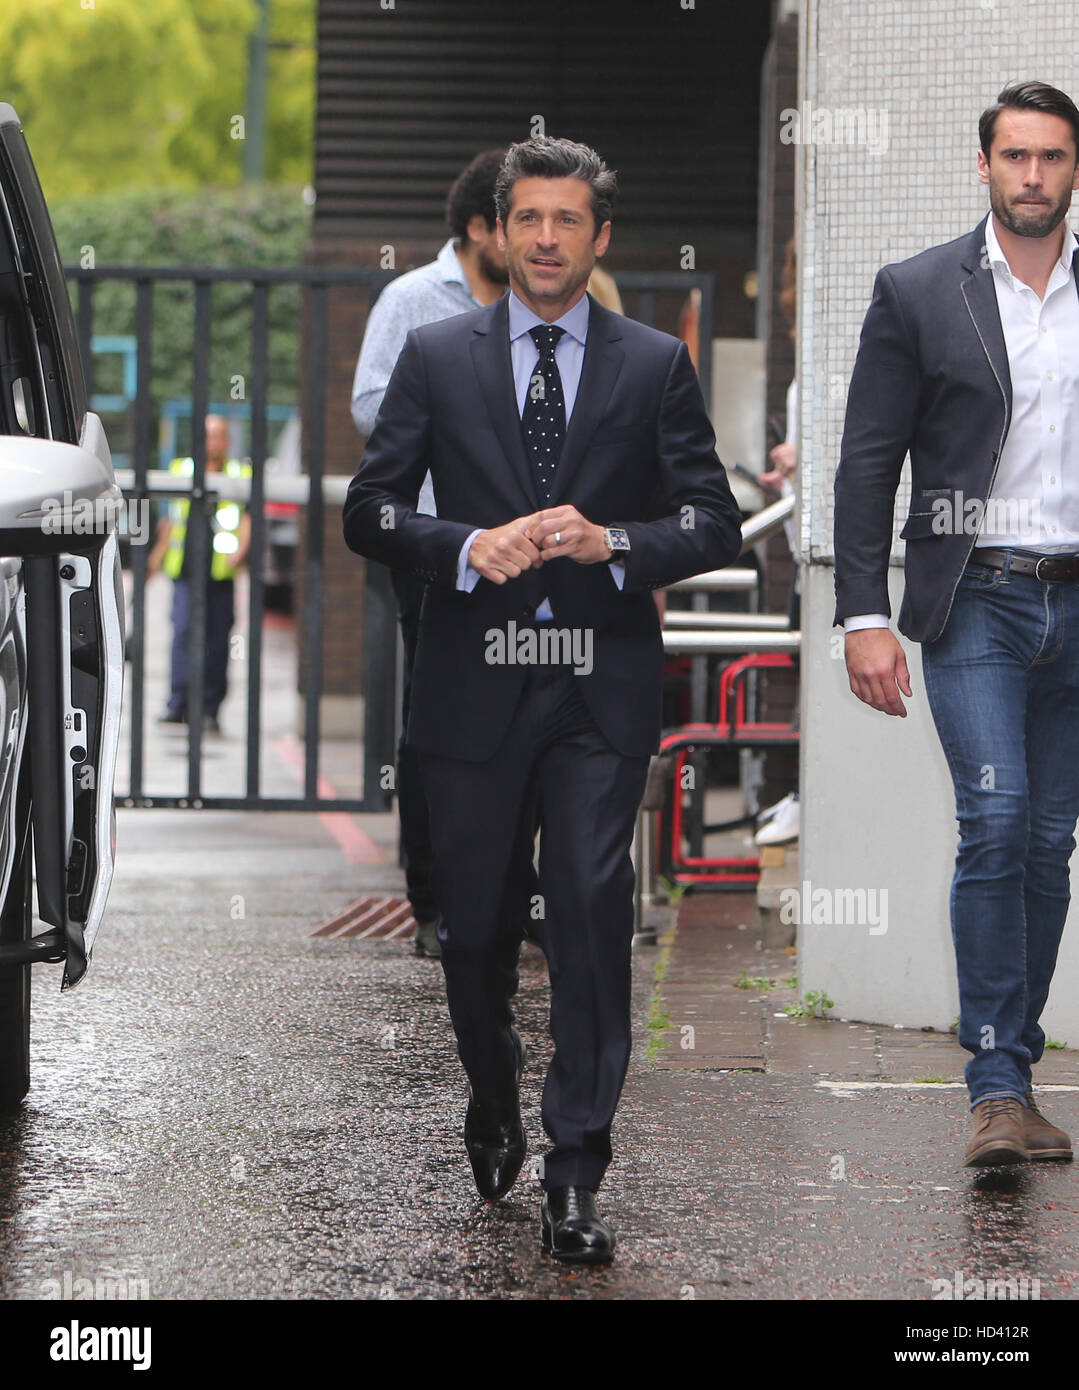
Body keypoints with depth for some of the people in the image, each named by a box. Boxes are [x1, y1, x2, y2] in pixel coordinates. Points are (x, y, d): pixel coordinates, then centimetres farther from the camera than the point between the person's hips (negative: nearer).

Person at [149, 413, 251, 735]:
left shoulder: (240, 476, 8)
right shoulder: (181, 471, 14)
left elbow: (247, 518, 1)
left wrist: (241, 549, -16)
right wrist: (157, 557, 19)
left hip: (221, 574, -1)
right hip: (185, 572, 1)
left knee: (217, 643, 0)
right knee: (183, 631, -14)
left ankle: (209, 710, 7)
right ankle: (178, 703, -16)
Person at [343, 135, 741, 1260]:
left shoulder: (655, 367, 7)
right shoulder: (436, 358, 7)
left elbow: (714, 524, 5)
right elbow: (369, 510, 4)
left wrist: (613, 544, -14)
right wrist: (467, 548, -14)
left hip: (600, 692, -1)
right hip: (472, 685, 1)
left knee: (592, 916, -11)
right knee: (470, 921, 10)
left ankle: (574, 1179, -8)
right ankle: (493, 1105, 38)